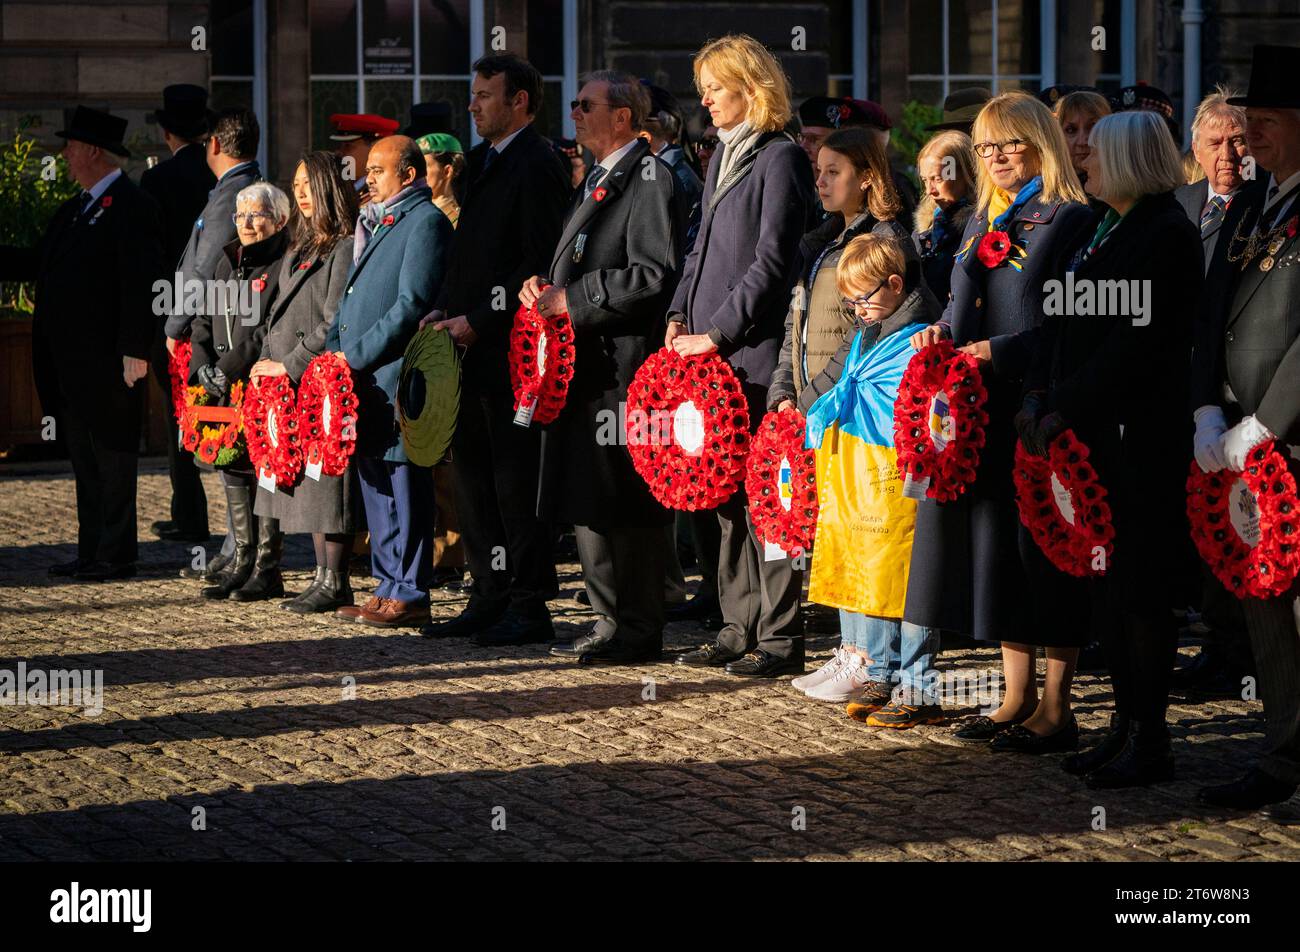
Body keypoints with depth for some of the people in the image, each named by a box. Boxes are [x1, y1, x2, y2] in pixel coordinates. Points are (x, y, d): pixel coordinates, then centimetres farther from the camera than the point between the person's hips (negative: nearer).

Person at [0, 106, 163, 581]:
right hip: (68, 360, 9)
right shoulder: (74, 208, 17)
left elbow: (141, 283, -17)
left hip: (106, 359, -9)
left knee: (111, 457, -2)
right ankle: (92, 551, 18)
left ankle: (116, 555, 3)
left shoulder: (132, 206, -12)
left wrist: (135, 350, -21)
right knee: (83, 458, 12)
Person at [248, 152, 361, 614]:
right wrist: (265, 362, 10)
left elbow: (336, 321, -16)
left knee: (328, 480, -6)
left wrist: (291, 365, -16)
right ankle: (323, 576, 16)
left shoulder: (346, 248, -10)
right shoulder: (298, 250, 19)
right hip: (289, 385, 9)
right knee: (306, 484, 10)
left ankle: (336, 583, -2)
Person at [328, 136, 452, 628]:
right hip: (363, 381, 9)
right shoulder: (373, 223, 20)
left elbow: (412, 306, -17)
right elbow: (351, 297, 24)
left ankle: (410, 595, -2)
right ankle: (389, 588, 18)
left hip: (396, 378, -9)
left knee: (403, 483, -5)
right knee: (375, 481, 12)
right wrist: (333, 352, 9)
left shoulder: (425, 221, -9)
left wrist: (355, 355, -16)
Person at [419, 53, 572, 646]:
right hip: (476, 351, 10)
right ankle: (489, 598, 19)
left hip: (512, 350, -9)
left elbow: (542, 266, -17)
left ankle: (530, 608, 0)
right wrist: (446, 311, 7)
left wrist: (479, 321, -17)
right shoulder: (483, 162, 17)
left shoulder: (536, 166, -12)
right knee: (472, 471, 12)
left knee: (516, 479, -5)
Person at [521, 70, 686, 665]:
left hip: (624, 365, -10)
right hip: (583, 366, 10)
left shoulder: (650, 179, -10)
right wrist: (545, 286, 8)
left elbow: (655, 276, -20)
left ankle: (638, 632, -1)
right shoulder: (599, 180, 20)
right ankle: (611, 620, 21)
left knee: (623, 503, -7)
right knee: (586, 503, 13)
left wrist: (574, 299, -17)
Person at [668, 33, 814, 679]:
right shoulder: (721, 159, 18)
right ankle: (741, 627, 16)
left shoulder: (781, 158, -9)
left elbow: (771, 263, -14)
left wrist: (717, 332, -15)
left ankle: (780, 638, -2)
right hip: (710, 353, 9)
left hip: (756, 352, -9)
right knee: (727, 494, 10)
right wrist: (679, 316, 9)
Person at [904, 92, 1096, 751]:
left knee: (1043, 545, -5)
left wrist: (996, 351, -19)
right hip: (978, 407, 8)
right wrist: (942, 332, 2)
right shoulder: (983, 219, 19)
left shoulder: (1070, 219, -5)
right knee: (993, 540, 9)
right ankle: (1018, 695, 17)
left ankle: (1056, 709, 0)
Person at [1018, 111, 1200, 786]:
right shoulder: (1105, 230, 16)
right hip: (1092, 439, 9)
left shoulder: (1166, 234, -12)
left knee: (1138, 588, -3)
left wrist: (1066, 410, -18)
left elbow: (1137, 344, -19)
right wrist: (1038, 393, 2)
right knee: (1103, 586, 11)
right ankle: (1127, 724, 18)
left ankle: (1149, 740, 4)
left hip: (1139, 440, -9)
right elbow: (1063, 321, 17)